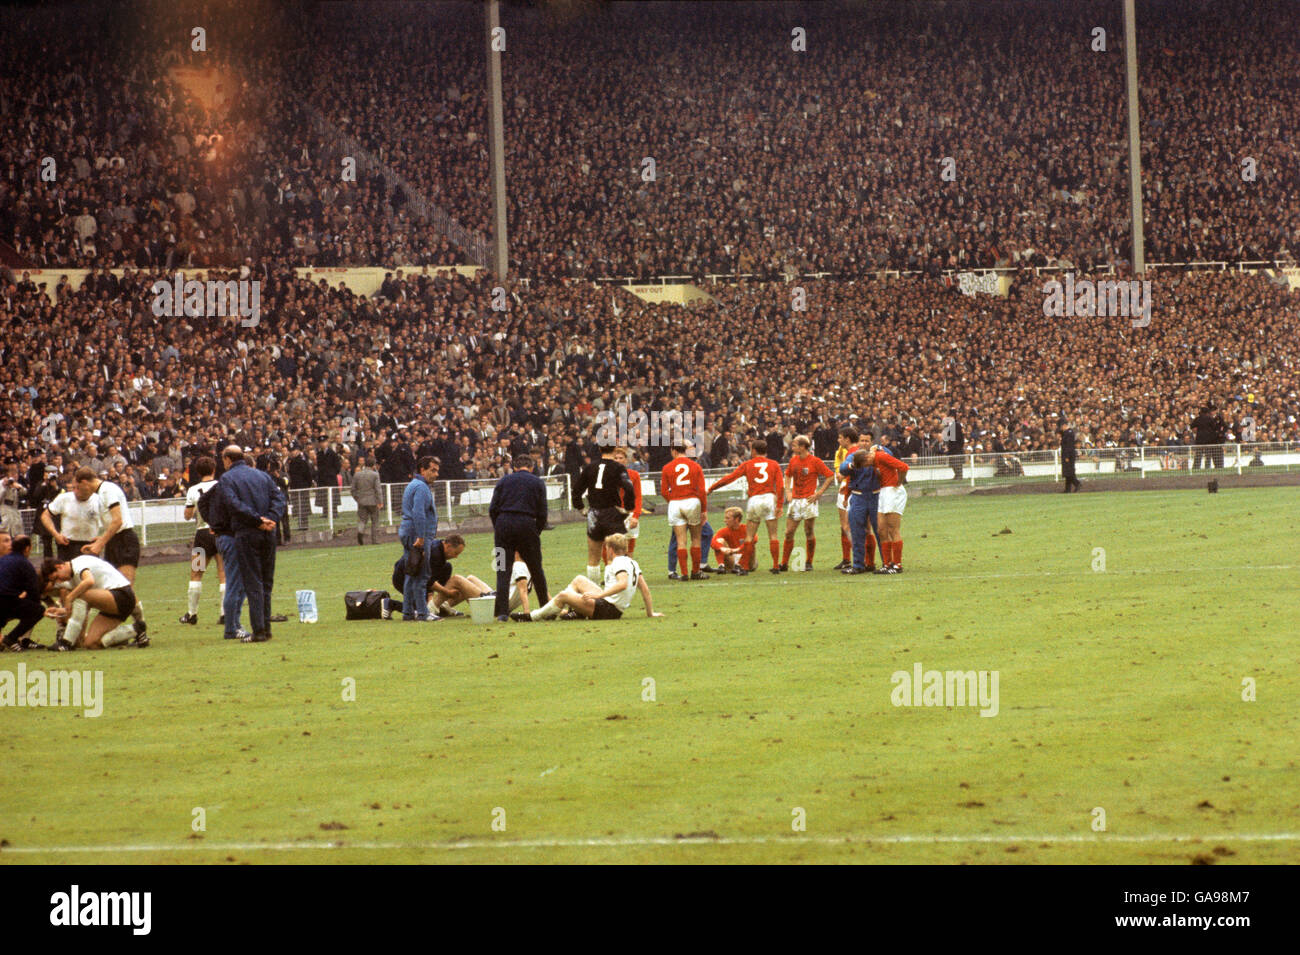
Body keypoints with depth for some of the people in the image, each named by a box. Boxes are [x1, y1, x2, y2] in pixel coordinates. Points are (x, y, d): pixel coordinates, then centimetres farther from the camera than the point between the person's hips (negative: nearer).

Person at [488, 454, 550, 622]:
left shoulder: (504, 481, 13)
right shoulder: (538, 483, 11)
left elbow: (493, 509, 6)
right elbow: (542, 513, 6)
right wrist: (537, 533, 15)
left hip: (503, 524, 1)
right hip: (526, 524, -1)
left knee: (503, 571, 1)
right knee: (536, 569, 10)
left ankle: (502, 612, -8)